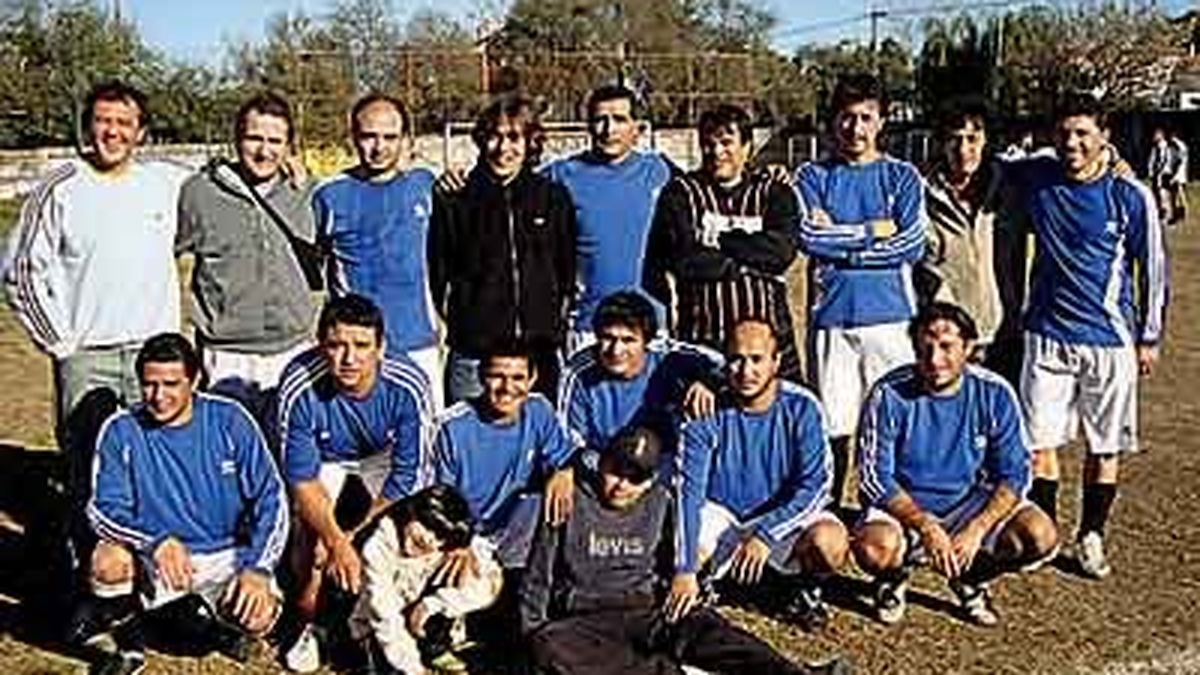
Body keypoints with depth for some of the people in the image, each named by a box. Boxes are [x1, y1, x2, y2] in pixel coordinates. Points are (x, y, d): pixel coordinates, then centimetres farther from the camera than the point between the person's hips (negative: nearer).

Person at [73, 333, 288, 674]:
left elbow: (270, 498, -7)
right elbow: (103, 509, -11)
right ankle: (130, 641, 1)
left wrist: (258, 568, -19)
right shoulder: (121, 430, -7)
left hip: (227, 554, 0)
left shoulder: (229, 420, -8)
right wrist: (155, 541, -30)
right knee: (109, 562, -31)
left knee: (258, 616, -27)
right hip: (154, 558, 0)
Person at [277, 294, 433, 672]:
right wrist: (337, 542, -33)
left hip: (384, 455, 0)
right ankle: (307, 626, 7)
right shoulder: (300, 388, -34)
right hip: (325, 458, 0)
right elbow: (301, 476, -23)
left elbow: (408, 476, -25)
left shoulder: (408, 386, -34)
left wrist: (353, 537, -25)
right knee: (312, 531, -21)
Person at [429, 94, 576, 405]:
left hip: (540, 350, 2)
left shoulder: (553, 198, 8)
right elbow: (435, 274, 8)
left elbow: (568, 271, 15)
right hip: (473, 352, -1)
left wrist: (561, 320, 11)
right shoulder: (455, 200, 4)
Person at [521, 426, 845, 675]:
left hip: (645, 610, 2)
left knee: (701, 623, -29)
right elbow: (538, 577, 5)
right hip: (584, 619, -2)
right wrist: (532, 631, -1)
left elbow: (670, 564, 21)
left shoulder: (660, 502, 10)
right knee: (546, 646, -36)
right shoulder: (573, 504, 0)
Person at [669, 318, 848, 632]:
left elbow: (815, 486, -17)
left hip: (786, 517, 0)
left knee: (829, 541, -31)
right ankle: (702, 584, 10)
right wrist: (685, 570, -32)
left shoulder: (801, 407, -14)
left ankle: (806, 588, 5)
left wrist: (766, 534, -31)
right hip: (720, 515, 1)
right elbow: (688, 490, -22)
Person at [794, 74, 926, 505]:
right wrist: (873, 230, -4)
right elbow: (809, 237, -8)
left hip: (891, 315, 0)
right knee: (834, 428, 4)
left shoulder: (902, 176, 9)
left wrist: (840, 242, -6)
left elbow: (913, 244, -5)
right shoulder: (813, 177, 9)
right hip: (831, 318, 0)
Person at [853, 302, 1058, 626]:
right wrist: (924, 526, -27)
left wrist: (976, 530, -22)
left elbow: (1014, 475, -7)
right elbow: (874, 477, -15)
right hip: (901, 505, -2)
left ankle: (971, 578, 9)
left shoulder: (993, 393, -10)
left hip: (971, 504, 3)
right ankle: (894, 576, 6)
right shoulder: (890, 394, -16)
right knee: (875, 549, -34)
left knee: (1040, 536, -22)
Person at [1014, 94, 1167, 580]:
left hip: (1111, 339, -1)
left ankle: (1091, 538, 24)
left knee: (1105, 447, 8)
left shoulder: (1130, 196, -6)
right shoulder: (1036, 179, -1)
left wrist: (1149, 337, 5)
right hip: (1048, 334, 2)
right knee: (1039, 441, 3)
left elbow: (1152, 267, 3)